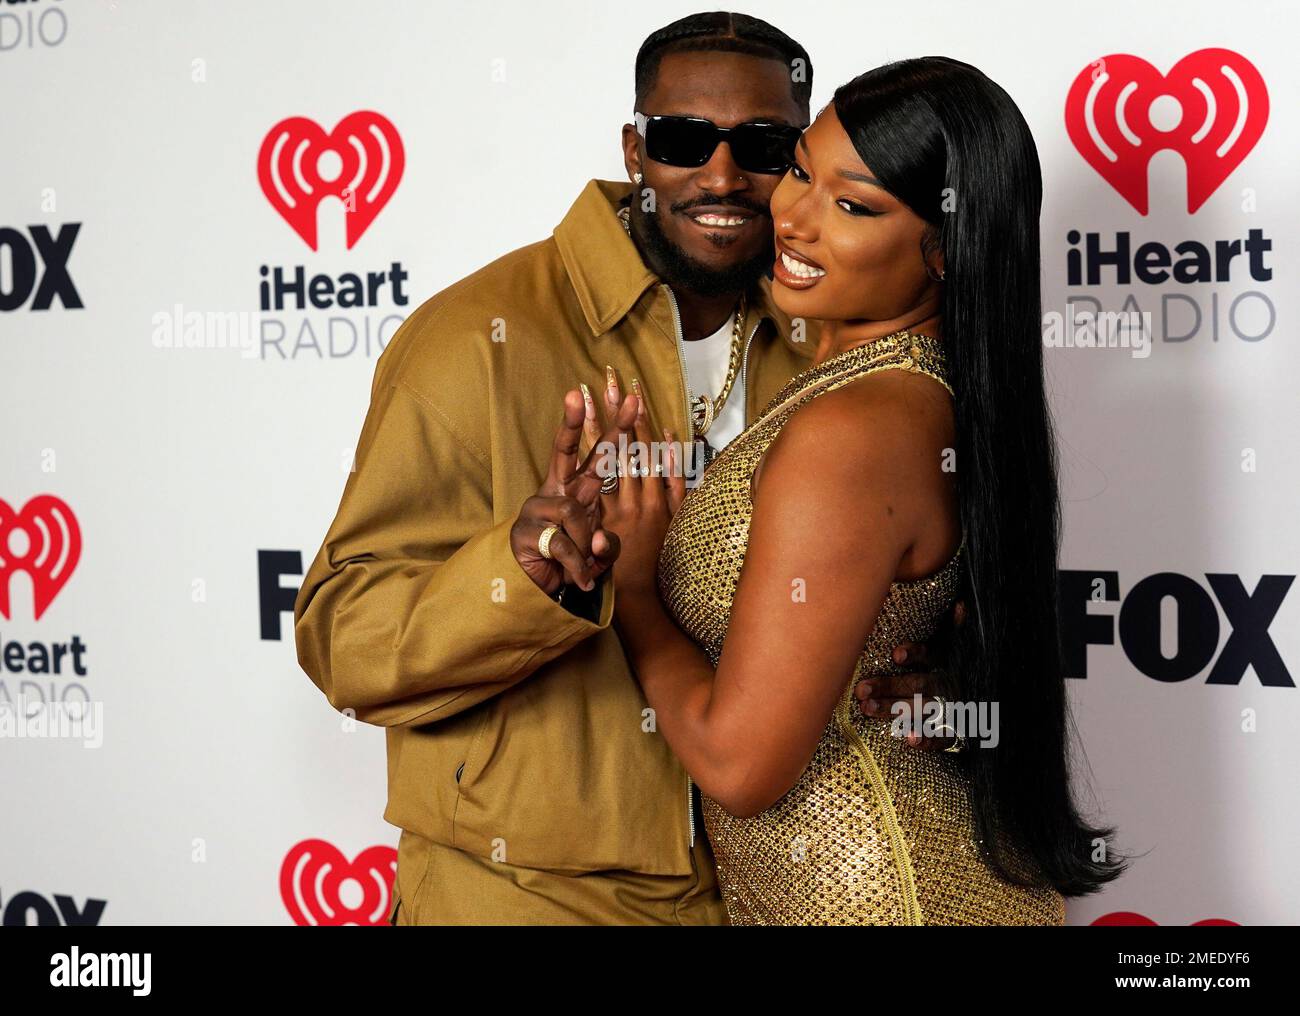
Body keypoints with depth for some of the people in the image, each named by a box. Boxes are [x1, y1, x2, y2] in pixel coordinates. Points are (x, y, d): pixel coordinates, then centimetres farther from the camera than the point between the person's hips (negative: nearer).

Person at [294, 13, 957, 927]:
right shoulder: (481, 339, -16)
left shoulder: (819, 356, 2)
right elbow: (342, 644, -18)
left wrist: (915, 679, -11)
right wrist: (516, 573, -35)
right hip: (520, 894, -5)